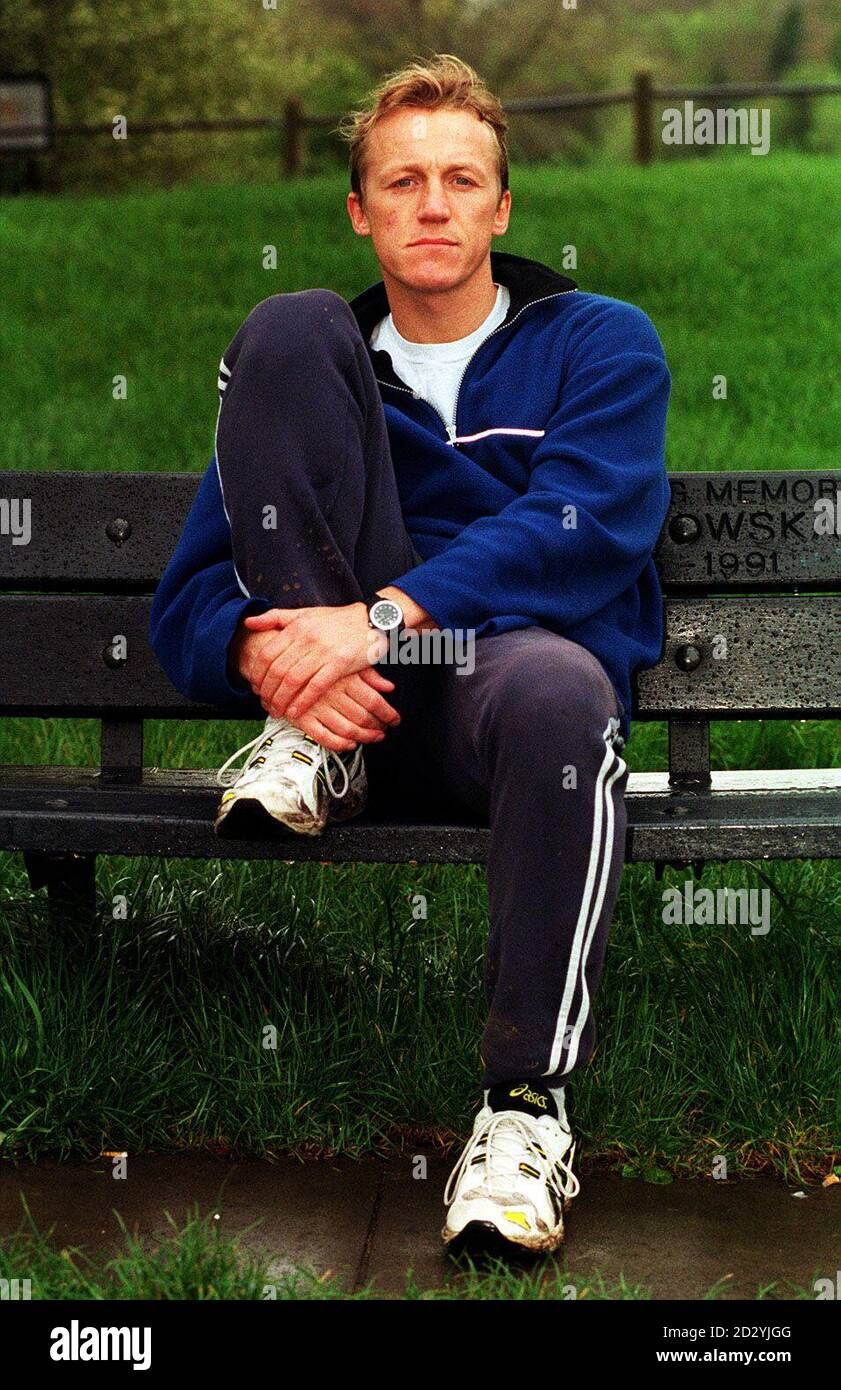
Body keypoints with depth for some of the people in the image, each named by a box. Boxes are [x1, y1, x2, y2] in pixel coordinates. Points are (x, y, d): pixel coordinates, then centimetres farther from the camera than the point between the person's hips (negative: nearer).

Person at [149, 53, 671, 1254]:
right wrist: (266, 659, -15)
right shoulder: (316, 353, 19)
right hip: (356, 702, 2)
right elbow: (185, 605, 11)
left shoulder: (599, 343, 13)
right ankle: (317, 751, -14)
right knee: (285, 324, -9)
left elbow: (588, 526, -8)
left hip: (516, 664, -2)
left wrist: (388, 616, -23)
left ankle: (527, 1103, -27)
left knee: (556, 687, -42)